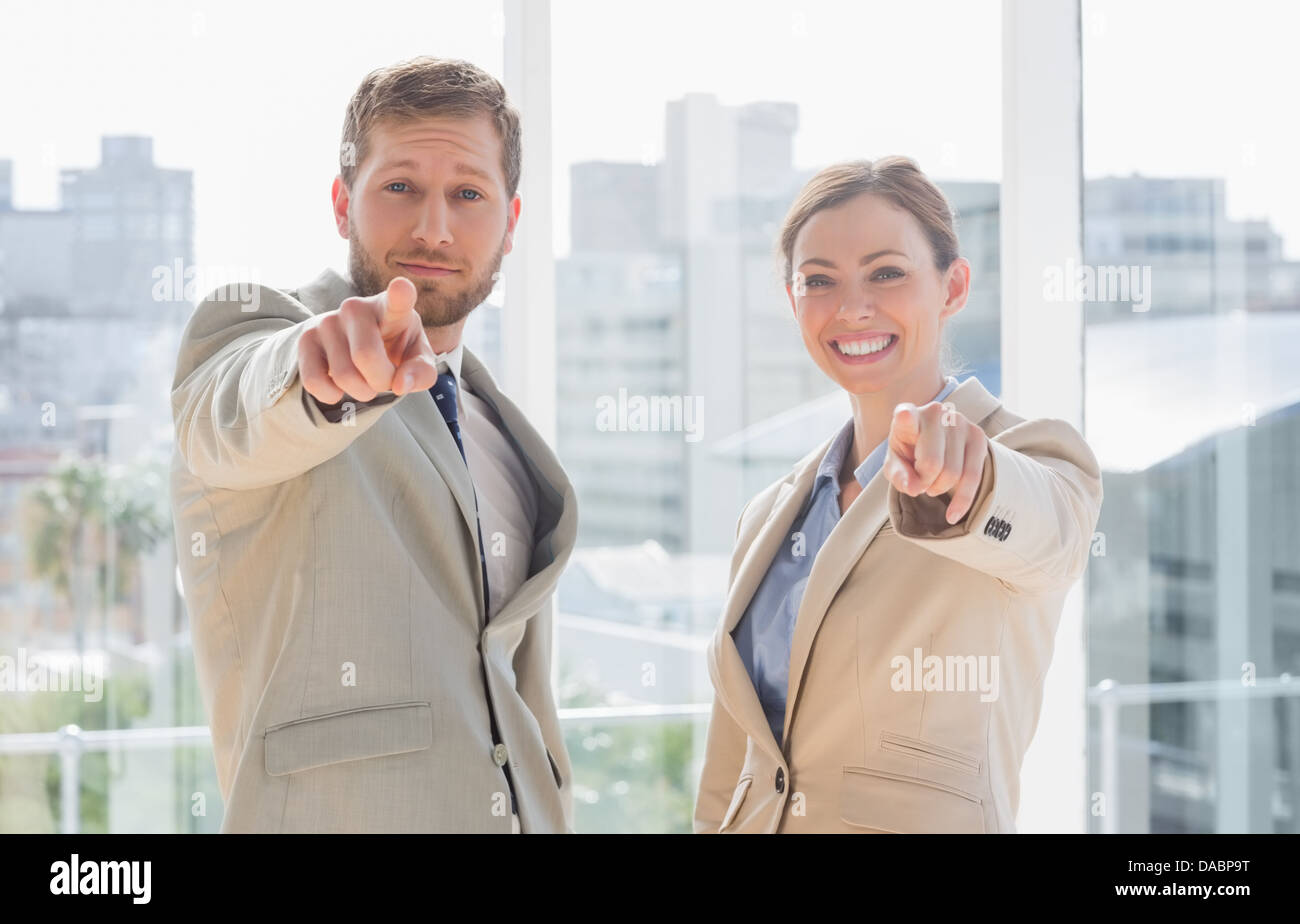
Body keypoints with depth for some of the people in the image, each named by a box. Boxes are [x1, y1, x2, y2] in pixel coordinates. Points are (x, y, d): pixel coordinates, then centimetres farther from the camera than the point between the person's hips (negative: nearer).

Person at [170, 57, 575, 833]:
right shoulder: (250, 325, -2)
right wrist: (324, 370, -47)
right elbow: (240, 418, -27)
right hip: (336, 816, -6)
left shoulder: (502, 443, 19)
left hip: (525, 813, 6)